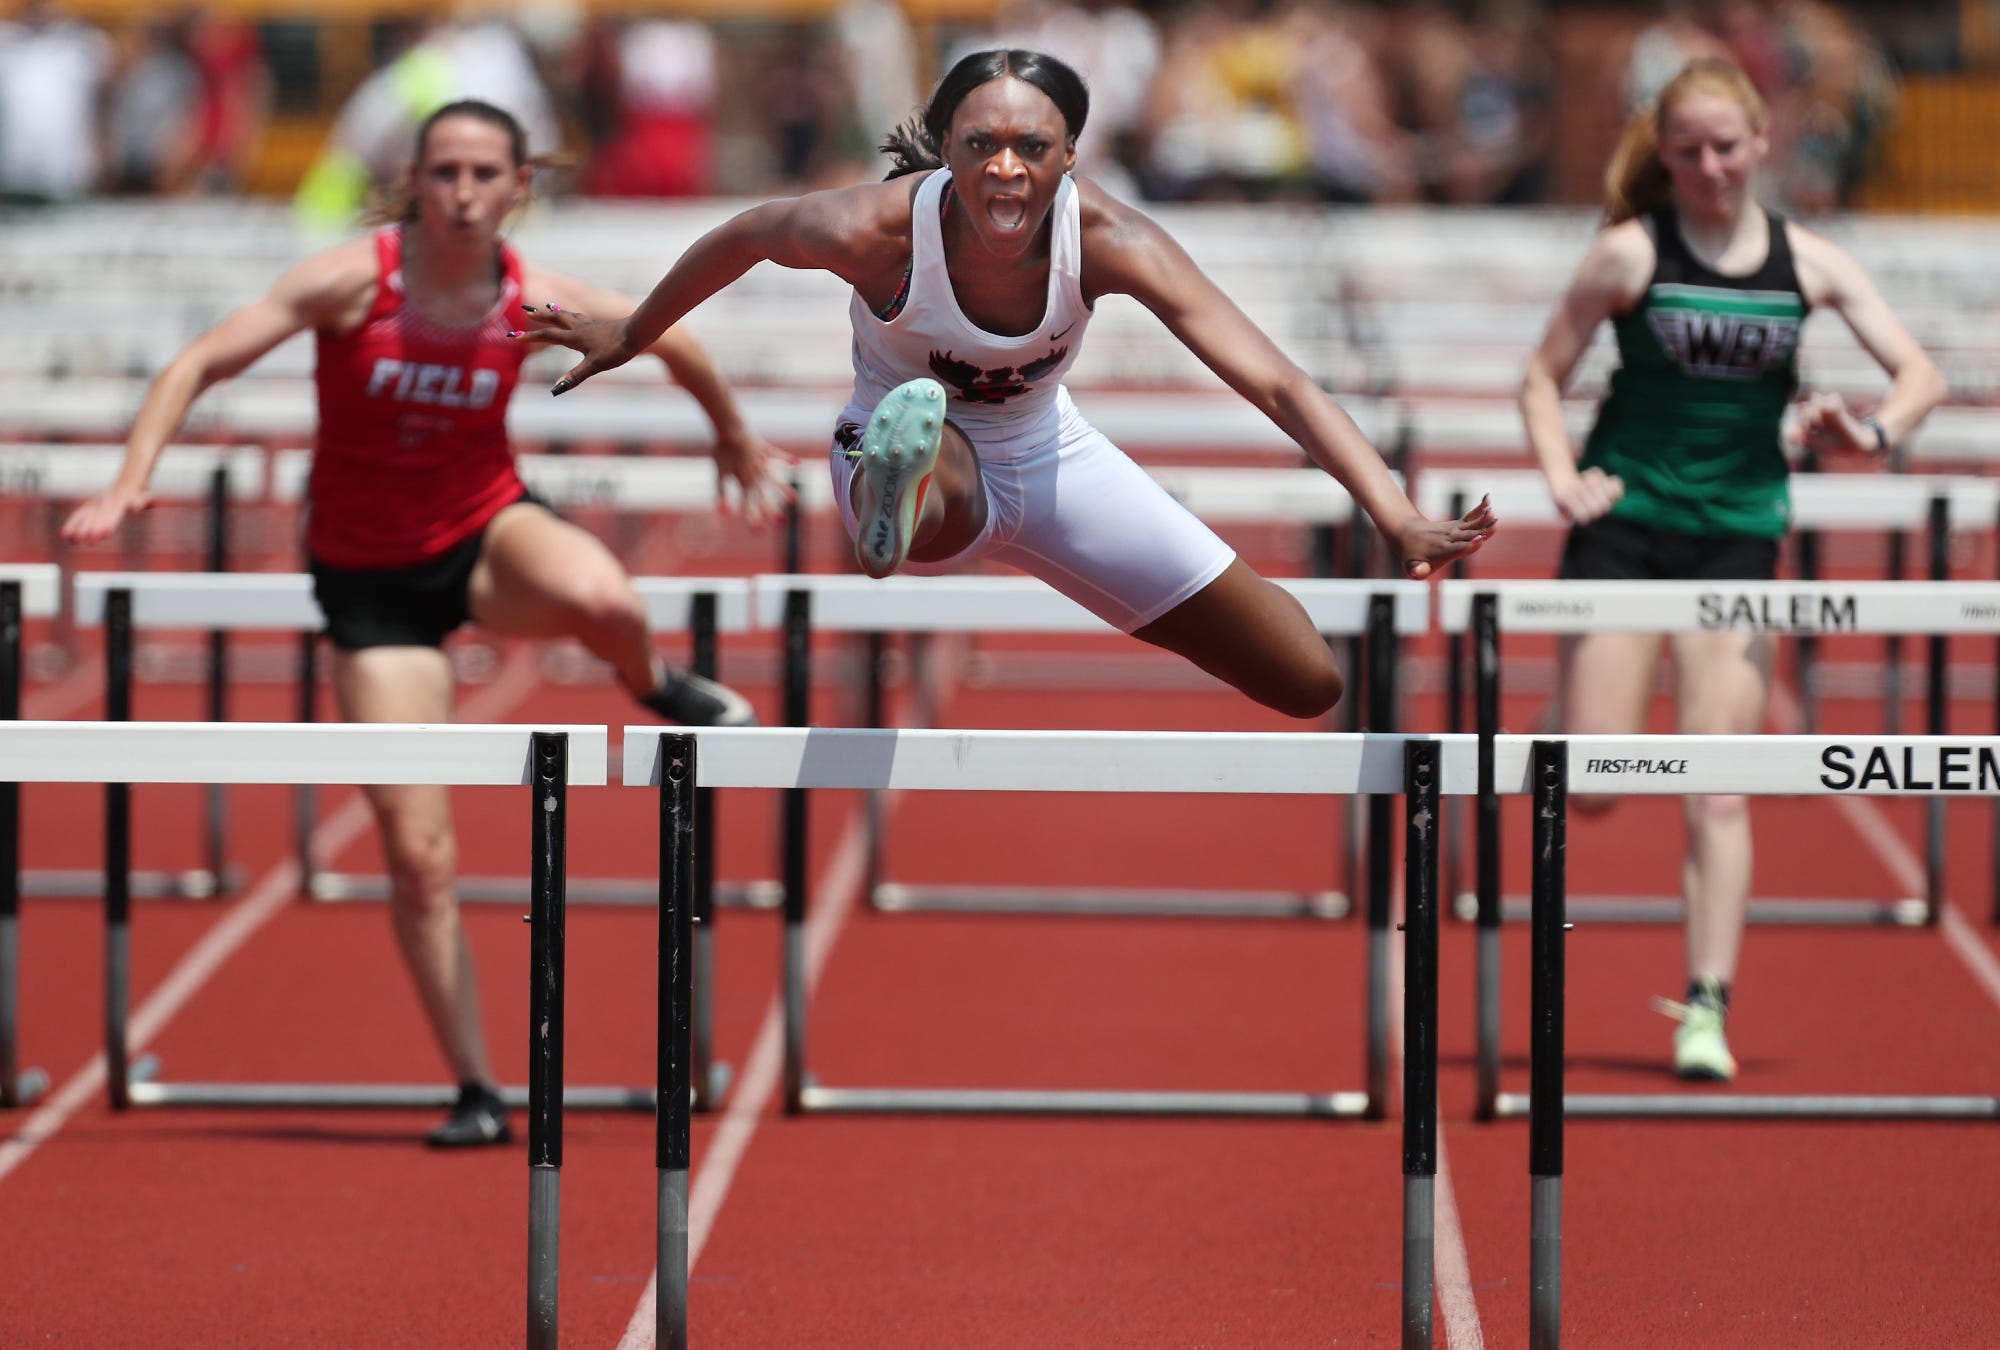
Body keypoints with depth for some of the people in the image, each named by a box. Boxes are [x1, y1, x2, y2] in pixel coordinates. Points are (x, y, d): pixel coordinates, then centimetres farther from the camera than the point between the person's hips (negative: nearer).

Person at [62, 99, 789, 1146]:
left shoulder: (538, 303, -11)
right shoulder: (354, 281, -18)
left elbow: (674, 341, 7)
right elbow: (199, 363, -18)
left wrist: (735, 438, 22)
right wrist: (131, 481, -31)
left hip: (486, 530, 1)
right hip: (370, 576, -1)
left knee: (601, 598, -38)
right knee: (416, 852, -6)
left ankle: (659, 691, 0)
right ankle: (475, 1091, 7)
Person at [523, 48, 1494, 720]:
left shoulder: (1106, 241, -30)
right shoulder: (878, 231, -32)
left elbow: (1276, 383, -36)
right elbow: (742, 238, -9)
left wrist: (1400, 522, -48)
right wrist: (630, 337, 9)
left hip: (1048, 454, 4)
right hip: (929, 459, -4)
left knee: (1309, 686, 8)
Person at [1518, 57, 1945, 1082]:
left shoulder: (1807, 263, 4)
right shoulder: (1632, 253, -3)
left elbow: (1919, 373, 3)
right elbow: (1543, 377, 3)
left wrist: (1875, 431, -17)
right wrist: (1563, 478, -13)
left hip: (1737, 535, 2)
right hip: (1625, 524, -2)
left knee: (1718, 790, -5)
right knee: (1593, 790, -7)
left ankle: (1707, 1007, -4)